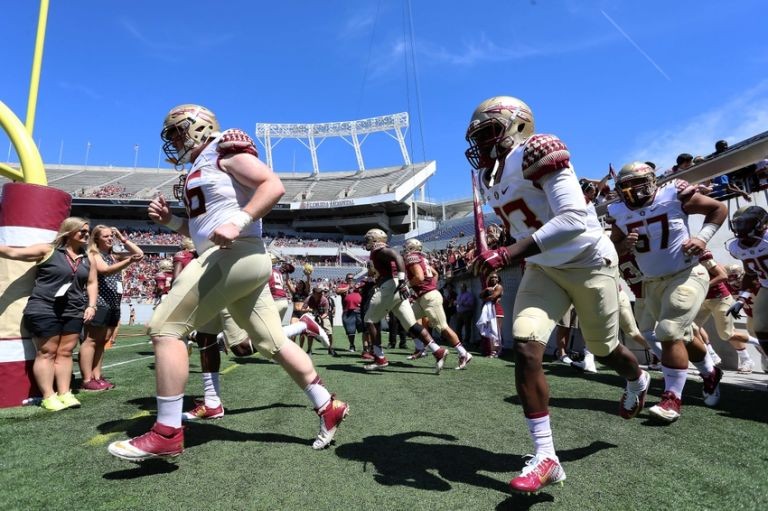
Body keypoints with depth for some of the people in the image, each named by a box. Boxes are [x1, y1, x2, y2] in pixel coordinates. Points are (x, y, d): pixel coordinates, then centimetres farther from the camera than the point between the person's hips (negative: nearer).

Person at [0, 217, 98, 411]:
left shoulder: (88, 258, 10)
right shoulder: (48, 250, -4)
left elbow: (92, 283, 13)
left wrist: (91, 305, 4)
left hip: (73, 312, 5)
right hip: (44, 309, -4)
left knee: (65, 352, 7)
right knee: (47, 352, 2)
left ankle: (64, 393, 12)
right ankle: (48, 396, 7)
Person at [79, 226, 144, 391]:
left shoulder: (114, 256, 18)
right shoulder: (93, 254, -3)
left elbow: (140, 254, 16)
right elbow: (106, 270, -20)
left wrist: (123, 239, 10)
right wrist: (129, 261, -34)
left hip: (114, 304, 8)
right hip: (98, 303, -8)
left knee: (102, 341, 9)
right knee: (91, 340, -5)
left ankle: (97, 376, 14)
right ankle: (87, 380, -4)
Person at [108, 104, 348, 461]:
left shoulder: (224, 152, 0)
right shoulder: (201, 170, 27)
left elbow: (274, 185, -15)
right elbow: (201, 230, 31)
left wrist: (238, 223, -24)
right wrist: (169, 220, 16)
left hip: (236, 256, -10)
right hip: (243, 262, 10)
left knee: (165, 328, -7)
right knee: (273, 342, 10)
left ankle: (167, 433, -1)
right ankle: (328, 407, 20)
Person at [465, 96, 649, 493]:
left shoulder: (536, 153, -22)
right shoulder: (488, 177, 3)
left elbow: (575, 219, -33)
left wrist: (509, 254, -39)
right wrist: (511, 258, 3)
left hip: (589, 262, -5)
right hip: (542, 270, 6)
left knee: (603, 350, 14)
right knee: (525, 348, -13)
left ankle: (637, 382, 53)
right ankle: (545, 456, -3)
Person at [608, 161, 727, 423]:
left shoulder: (674, 195, -13)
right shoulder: (620, 214, -4)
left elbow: (719, 208, -2)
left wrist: (703, 237, -15)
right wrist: (625, 244, -18)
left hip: (686, 275, -5)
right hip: (652, 283, 5)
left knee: (670, 332, -17)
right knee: (682, 336, 19)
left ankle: (672, 398, -7)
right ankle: (711, 373, 46)